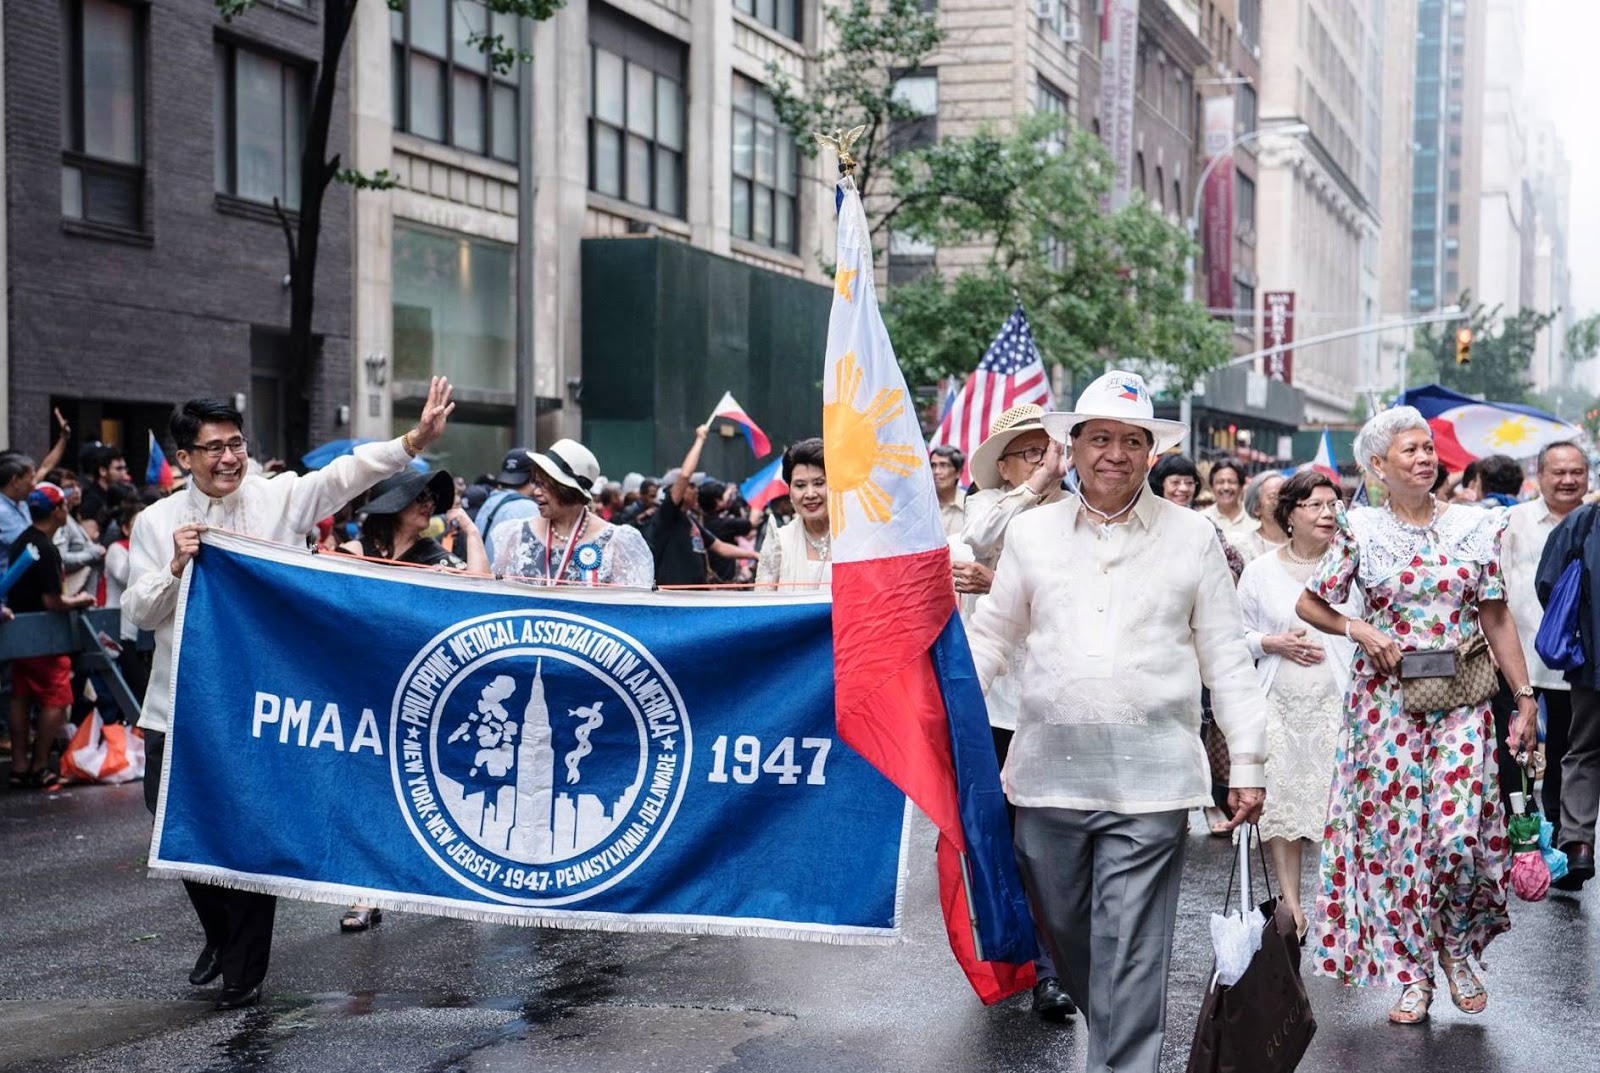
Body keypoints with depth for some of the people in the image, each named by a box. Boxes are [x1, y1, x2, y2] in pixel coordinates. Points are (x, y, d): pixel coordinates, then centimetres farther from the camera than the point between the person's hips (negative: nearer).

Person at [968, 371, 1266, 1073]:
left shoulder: (1193, 537, 4)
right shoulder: (1031, 532, 8)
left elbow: (1226, 658, 6)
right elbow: (990, 638, 15)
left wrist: (1248, 763, 2)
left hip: (1149, 777, -3)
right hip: (1049, 772, 3)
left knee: (1131, 952, -6)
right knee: (1062, 931, 12)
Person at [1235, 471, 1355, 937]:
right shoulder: (1260, 571, 6)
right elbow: (1235, 634, 12)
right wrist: (1273, 643, -7)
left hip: (1336, 703, -1)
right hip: (1279, 702, 1)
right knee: (1280, 799, 1)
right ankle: (1290, 900, 9)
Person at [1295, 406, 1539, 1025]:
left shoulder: (1473, 525, 4)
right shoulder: (1359, 529, 0)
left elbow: (1496, 617, 5)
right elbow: (1309, 603, 7)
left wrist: (1526, 697, 2)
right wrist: (1360, 630, -10)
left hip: (1461, 701, 1)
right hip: (1386, 700, 0)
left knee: (1460, 831, -8)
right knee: (1394, 833, 1)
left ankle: (1456, 947, 18)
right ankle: (1411, 973, 12)